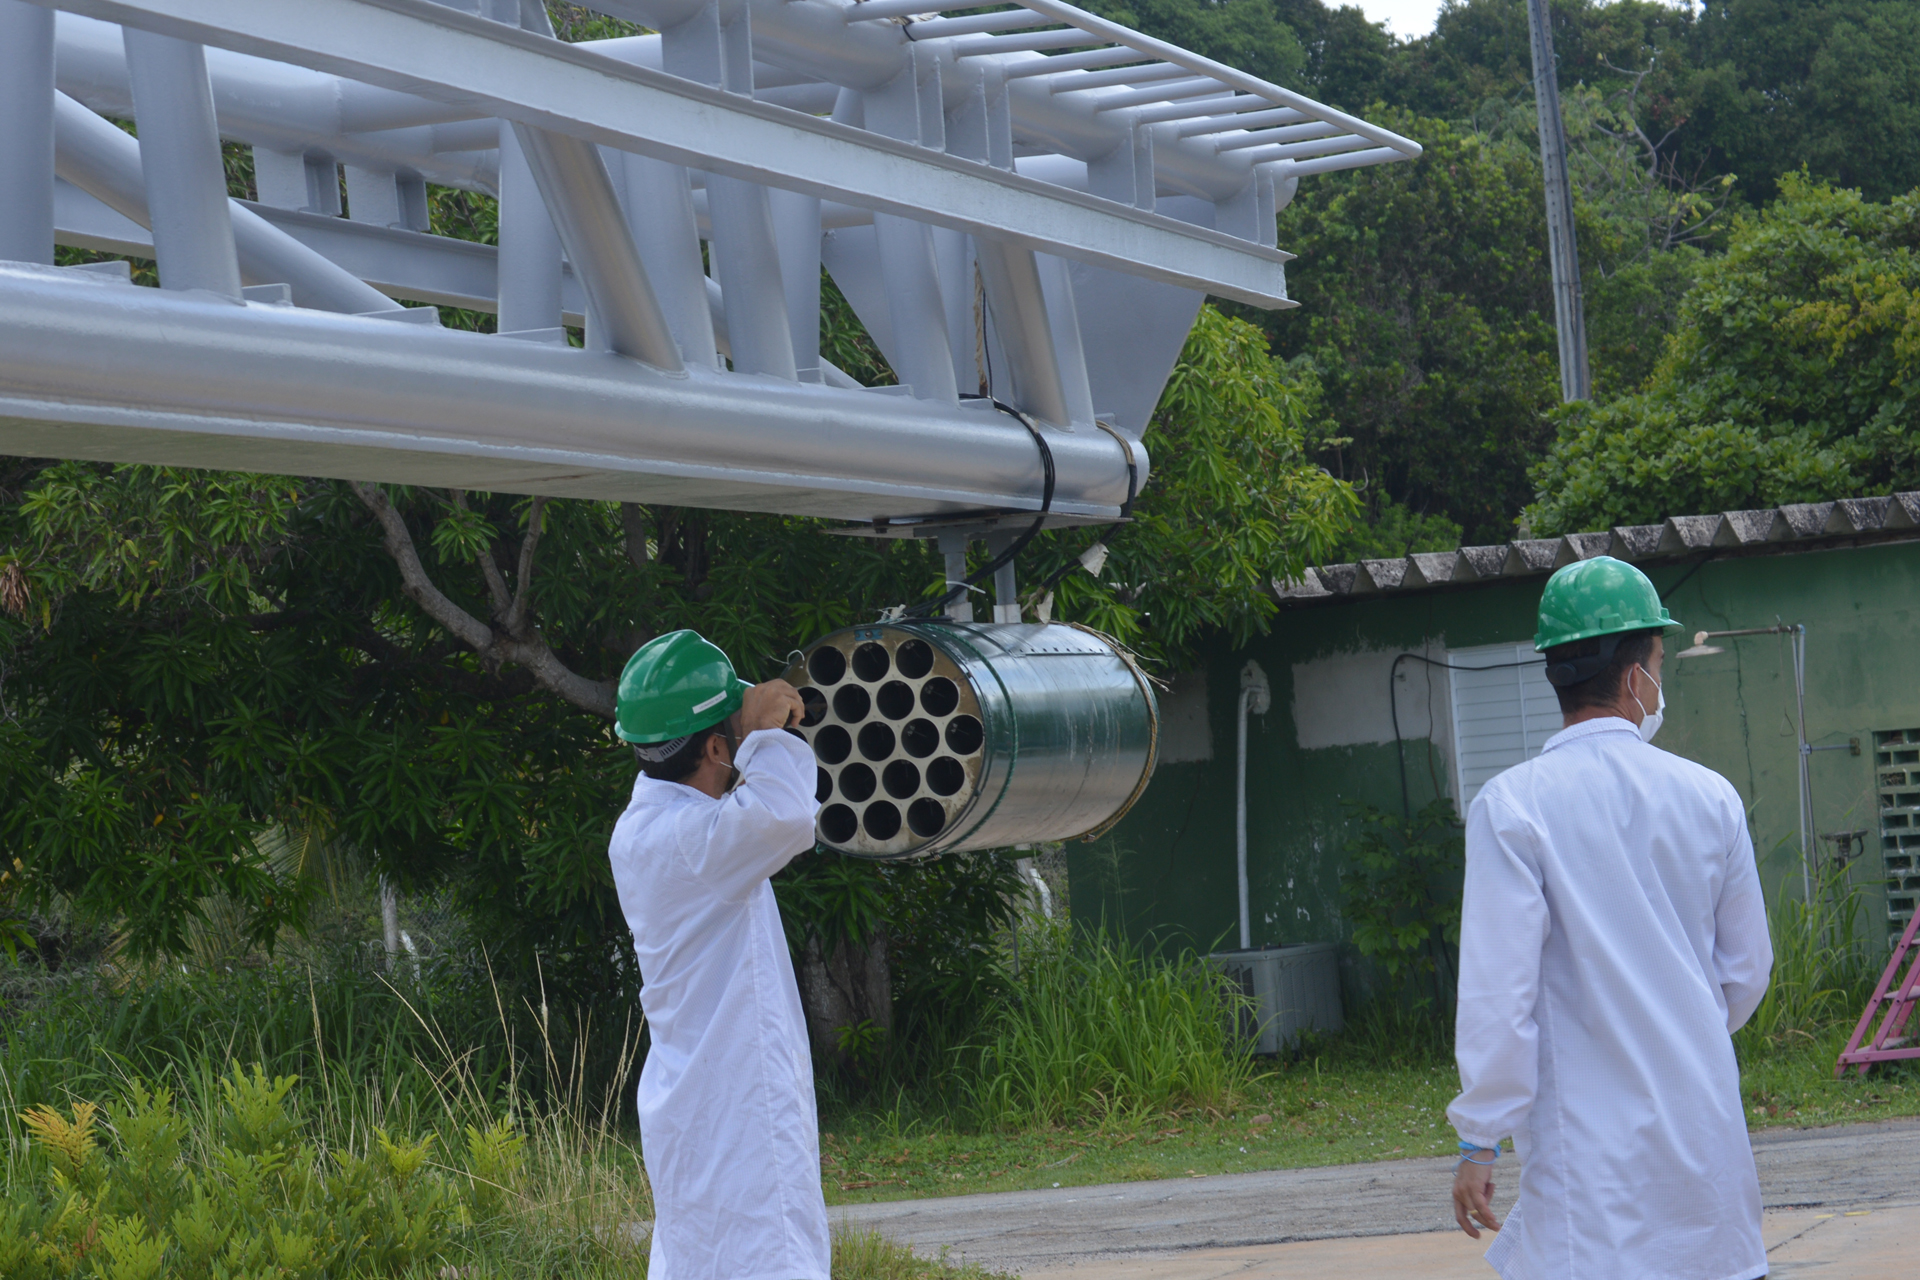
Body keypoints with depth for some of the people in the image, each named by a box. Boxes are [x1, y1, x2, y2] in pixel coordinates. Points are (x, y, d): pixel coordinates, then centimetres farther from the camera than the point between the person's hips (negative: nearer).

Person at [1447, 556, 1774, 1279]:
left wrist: (1479, 1140, -6)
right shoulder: (1710, 797, 4)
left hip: (1592, 1143, -4)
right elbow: (1748, 971, 12)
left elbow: (1499, 989, -12)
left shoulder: (1512, 807, -8)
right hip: (1707, 1133, 4)